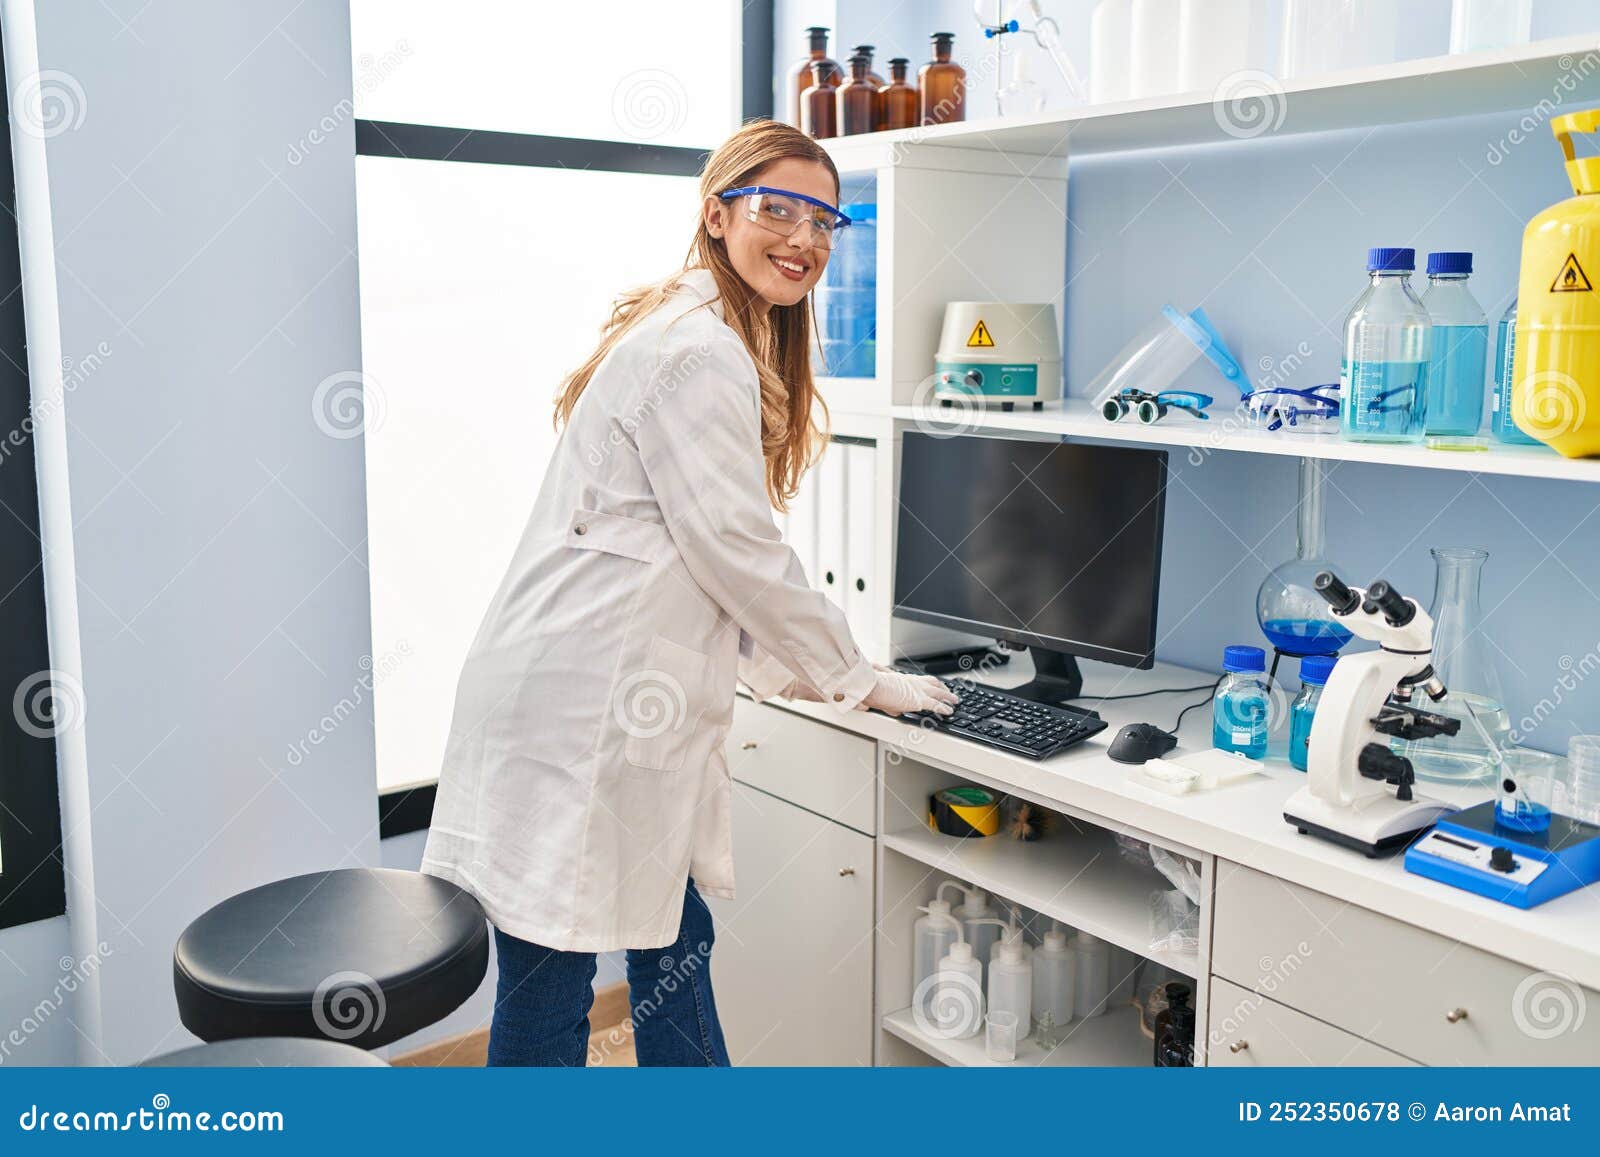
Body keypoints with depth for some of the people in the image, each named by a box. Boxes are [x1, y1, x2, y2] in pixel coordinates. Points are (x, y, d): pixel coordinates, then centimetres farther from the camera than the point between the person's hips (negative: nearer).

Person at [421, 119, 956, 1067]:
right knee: (551, 980, 2)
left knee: (674, 936, 21)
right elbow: (739, 554, -15)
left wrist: (795, 668, 16)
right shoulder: (699, 353, -15)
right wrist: (860, 680, -2)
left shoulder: (725, 344, 18)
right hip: (576, 703, -11)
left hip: (616, 695, 11)